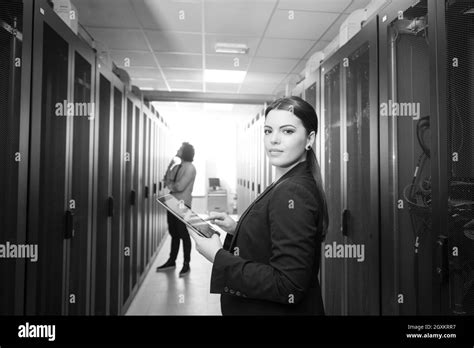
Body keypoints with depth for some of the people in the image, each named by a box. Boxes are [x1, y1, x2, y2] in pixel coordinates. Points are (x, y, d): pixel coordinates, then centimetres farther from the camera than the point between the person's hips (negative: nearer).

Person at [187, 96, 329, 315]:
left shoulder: (293, 193, -26)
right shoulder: (288, 186, 4)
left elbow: (288, 286, -29)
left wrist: (218, 256, -24)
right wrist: (236, 230, -3)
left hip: (283, 309, -9)